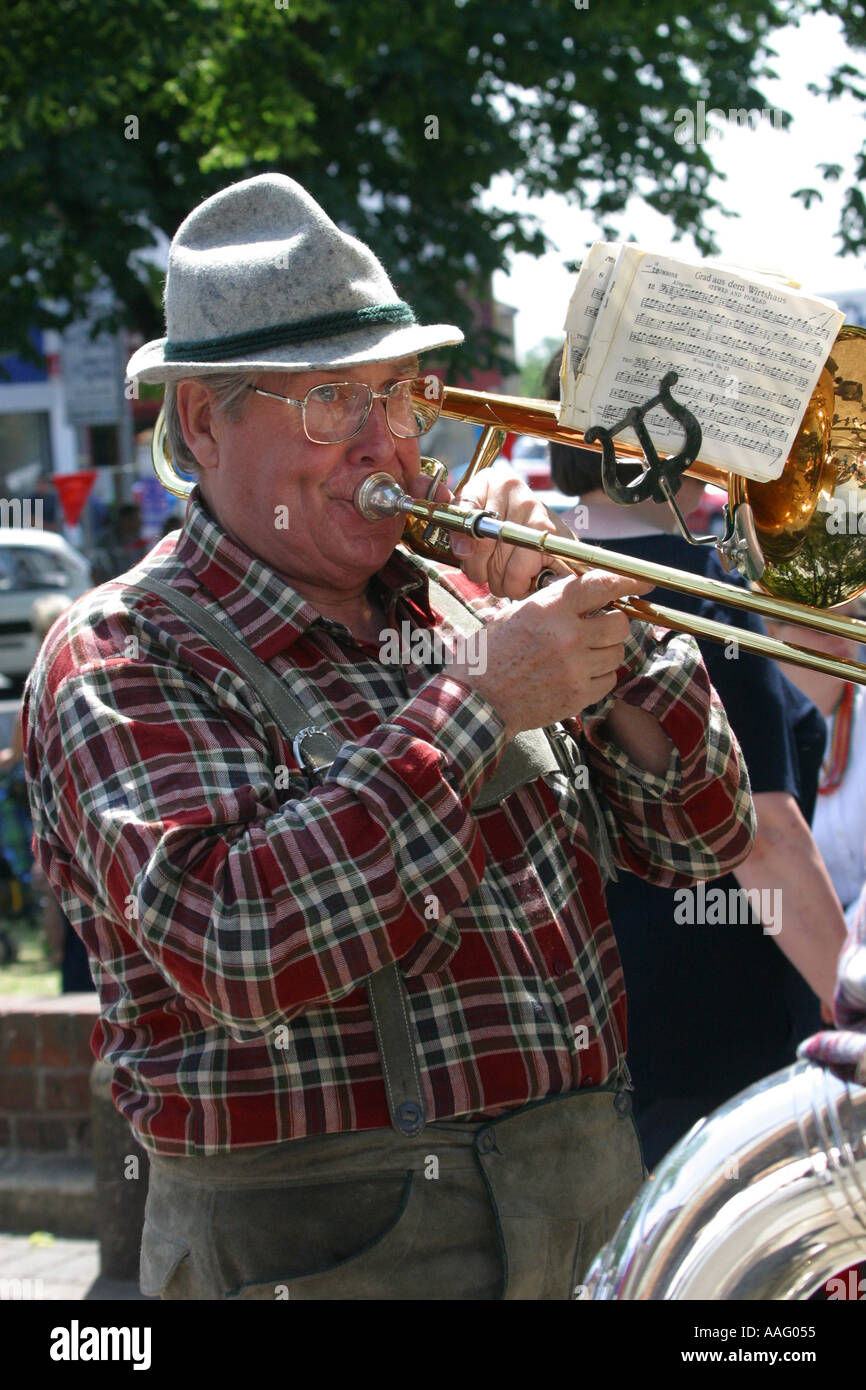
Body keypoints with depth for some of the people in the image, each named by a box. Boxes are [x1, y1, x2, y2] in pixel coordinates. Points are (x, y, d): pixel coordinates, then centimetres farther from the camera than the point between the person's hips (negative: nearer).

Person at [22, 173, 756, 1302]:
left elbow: (701, 834, 9)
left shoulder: (457, 606, 10)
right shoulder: (125, 657, -8)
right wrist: (480, 702, -20)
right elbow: (238, 950, -24)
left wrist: (588, 621, -6)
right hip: (331, 1250, -6)